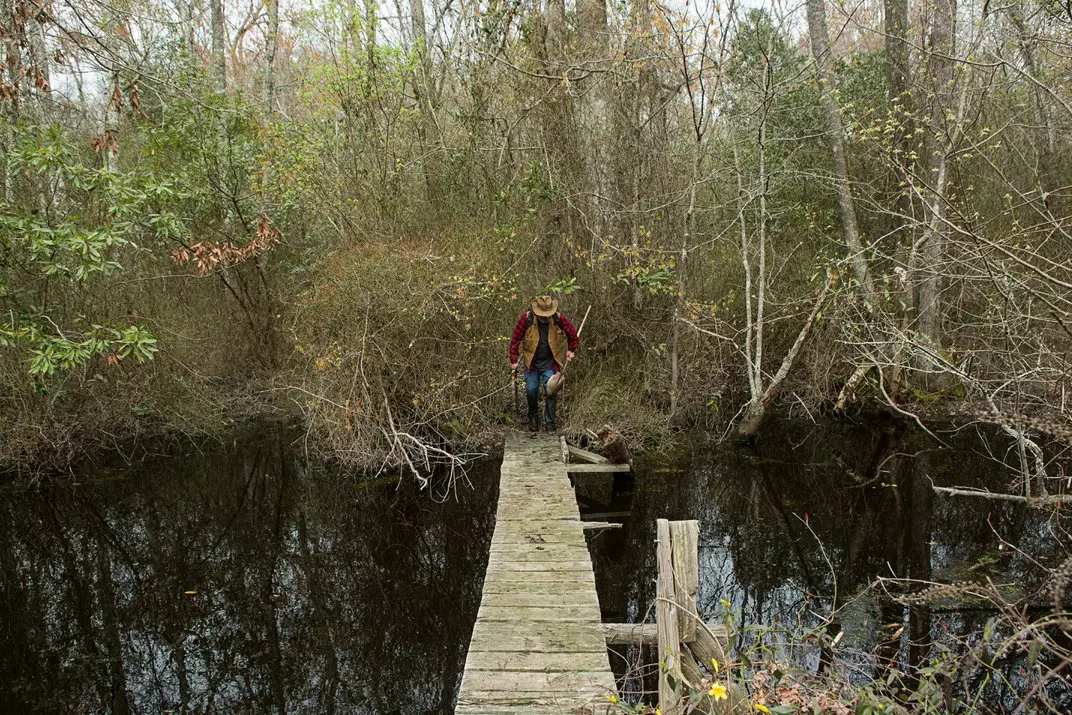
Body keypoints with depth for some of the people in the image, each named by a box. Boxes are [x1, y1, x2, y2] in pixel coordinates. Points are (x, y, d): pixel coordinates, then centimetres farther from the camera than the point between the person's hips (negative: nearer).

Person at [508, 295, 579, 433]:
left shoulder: (558, 318, -15)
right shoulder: (526, 318, -17)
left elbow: (572, 333, 4)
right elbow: (515, 339, -9)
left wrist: (571, 350, 11)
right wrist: (513, 361, -7)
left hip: (550, 363, 0)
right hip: (531, 362, 1)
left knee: (550, 392, -5)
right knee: (531, 391, 3)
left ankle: (550, 424, 4)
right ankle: (533, 418, 27)